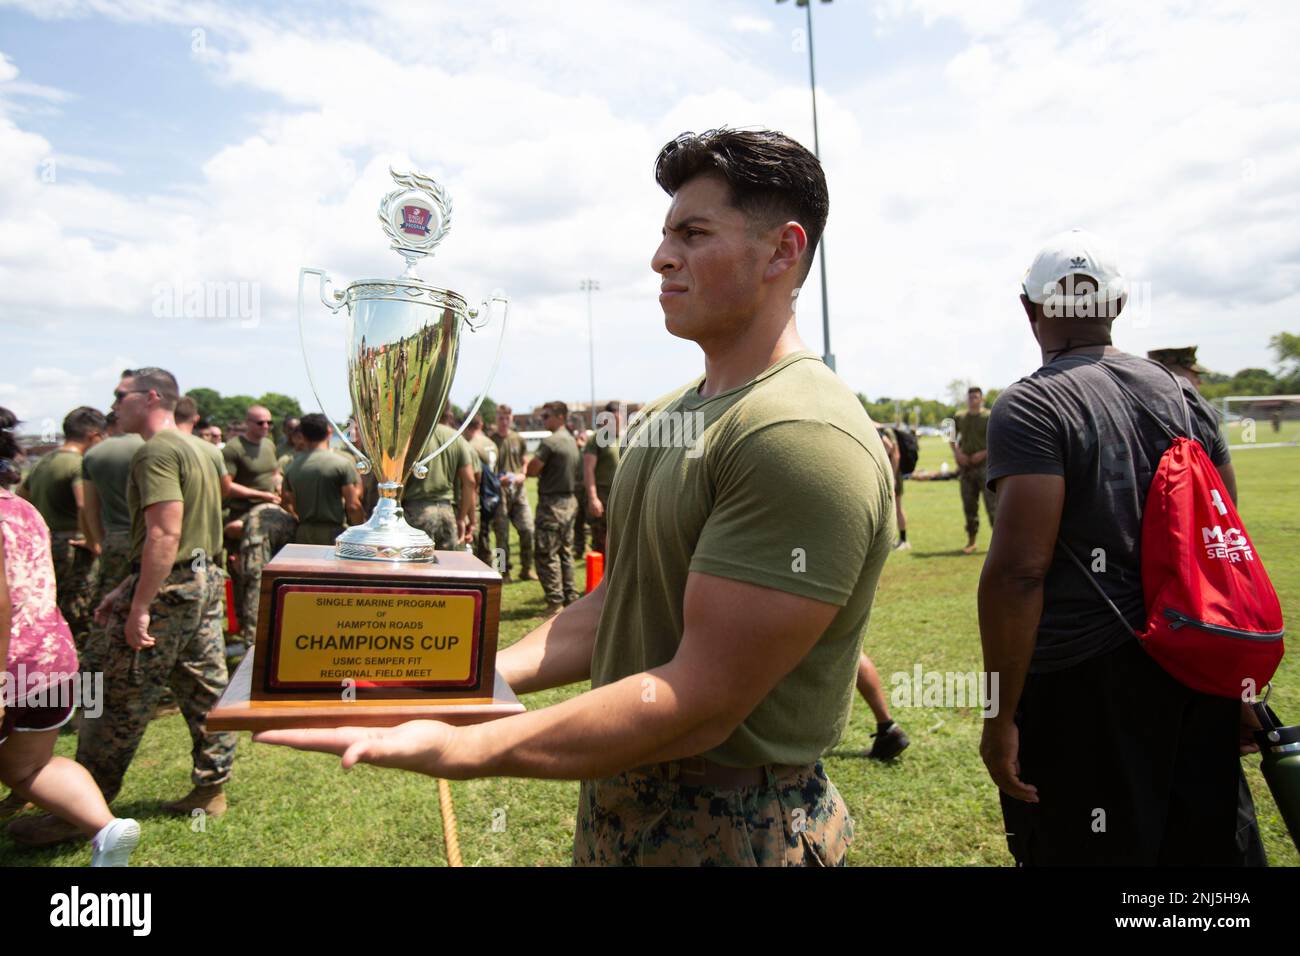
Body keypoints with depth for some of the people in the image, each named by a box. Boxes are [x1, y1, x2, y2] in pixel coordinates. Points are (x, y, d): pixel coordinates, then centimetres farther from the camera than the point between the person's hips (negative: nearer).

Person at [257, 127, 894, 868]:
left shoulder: (803, 437, -25)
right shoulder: (664, 417, 5)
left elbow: (700, 705, -27)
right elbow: (614, 609, 7)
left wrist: (461, 750, -26)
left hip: (734, 830, -7)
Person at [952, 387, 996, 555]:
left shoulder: (989, 417, -3)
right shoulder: (959, 417, 10)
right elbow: (952, 438, 17)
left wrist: (984, 453, -16)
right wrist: (957, 453, -1)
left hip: (985, 465, -4)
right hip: (966, 466, 4)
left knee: (992, 504, -7)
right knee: (969, 505, 9)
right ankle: (971, 541, 19)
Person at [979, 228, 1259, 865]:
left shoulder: (1031, 407, -14)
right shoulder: (1180, 394, 7)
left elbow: (1019, 571, -21)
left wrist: (1000, 717, -16)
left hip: (1080, 681, -6)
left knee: (1090, 849, 8)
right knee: (1203, 844, 20)